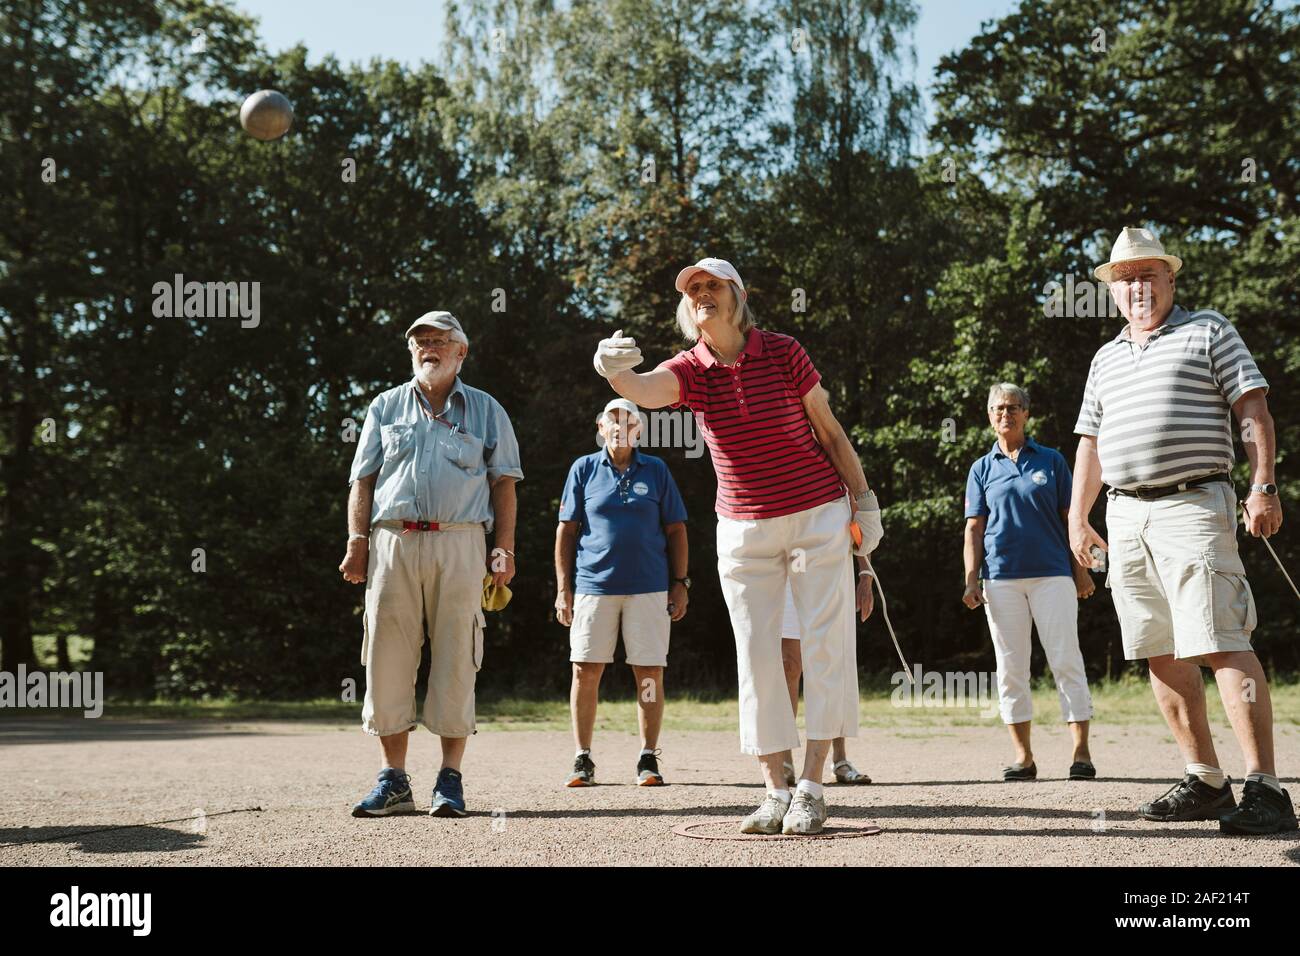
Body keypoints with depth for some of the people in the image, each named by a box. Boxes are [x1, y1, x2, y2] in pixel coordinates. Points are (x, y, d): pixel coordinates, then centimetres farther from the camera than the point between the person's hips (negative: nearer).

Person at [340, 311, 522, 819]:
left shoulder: (486, 410, 15)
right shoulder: (385, 407, 18)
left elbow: (503, 483, 11)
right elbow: (363, 480, 14)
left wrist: (505, 548, 0)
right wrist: (357, 541, 1)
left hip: (459, 543, -1)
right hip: (392, 543, 1)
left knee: (455, 660, -3)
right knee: (388, 659, -1)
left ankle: (451, 779, 2)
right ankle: (394, 780, 5)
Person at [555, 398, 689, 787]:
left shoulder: (656, 470, 10)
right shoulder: (584, 469, 9)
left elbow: (675, 530, 11)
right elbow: (566, 530, 8)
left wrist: (680, 583, 3)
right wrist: (563, 588, 1)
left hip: (648, 587, 0)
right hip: (593, 585, 0)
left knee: (650, 673, -1)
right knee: (585, 671, -1)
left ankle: (648, 760, 9)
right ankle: (583, 760, 9)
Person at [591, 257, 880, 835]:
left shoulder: (783, 353, -9)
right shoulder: (690, 370, -5)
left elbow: (829, 431, 0)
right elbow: (645, 391, -28)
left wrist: (864, 502, 2)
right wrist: (616, 373, -51)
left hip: (818, 516, -2)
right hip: (743, 528, 2)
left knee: (826, 647, -2)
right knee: (756, 657, 2)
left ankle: (811, 789, 4)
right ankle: (776, 793, 10)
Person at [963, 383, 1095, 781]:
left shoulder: (1051, 460, 9)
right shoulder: (982, 469, 12)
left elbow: (1071, 518, 8)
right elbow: (974, 528, 9)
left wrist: (1081, 569, 1)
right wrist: (971, 579, -1)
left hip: (1052, 573, -1)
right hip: (1001, 577, 2)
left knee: (1067, 661, -5)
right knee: (1011, 668, 3)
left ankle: (1081, 752, -2)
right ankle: (1023, 755, 8)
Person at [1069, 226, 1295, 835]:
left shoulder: (1208, 331, 7)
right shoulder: (1105, 359, 22)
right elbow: (1091, 441, 25)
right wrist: (1077, 517, 18)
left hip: (1193, 506, -6)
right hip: (1125, 517, 6)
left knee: (1222, 645, -14)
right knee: (1162, 655, 5)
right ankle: (1205, 782, 13)